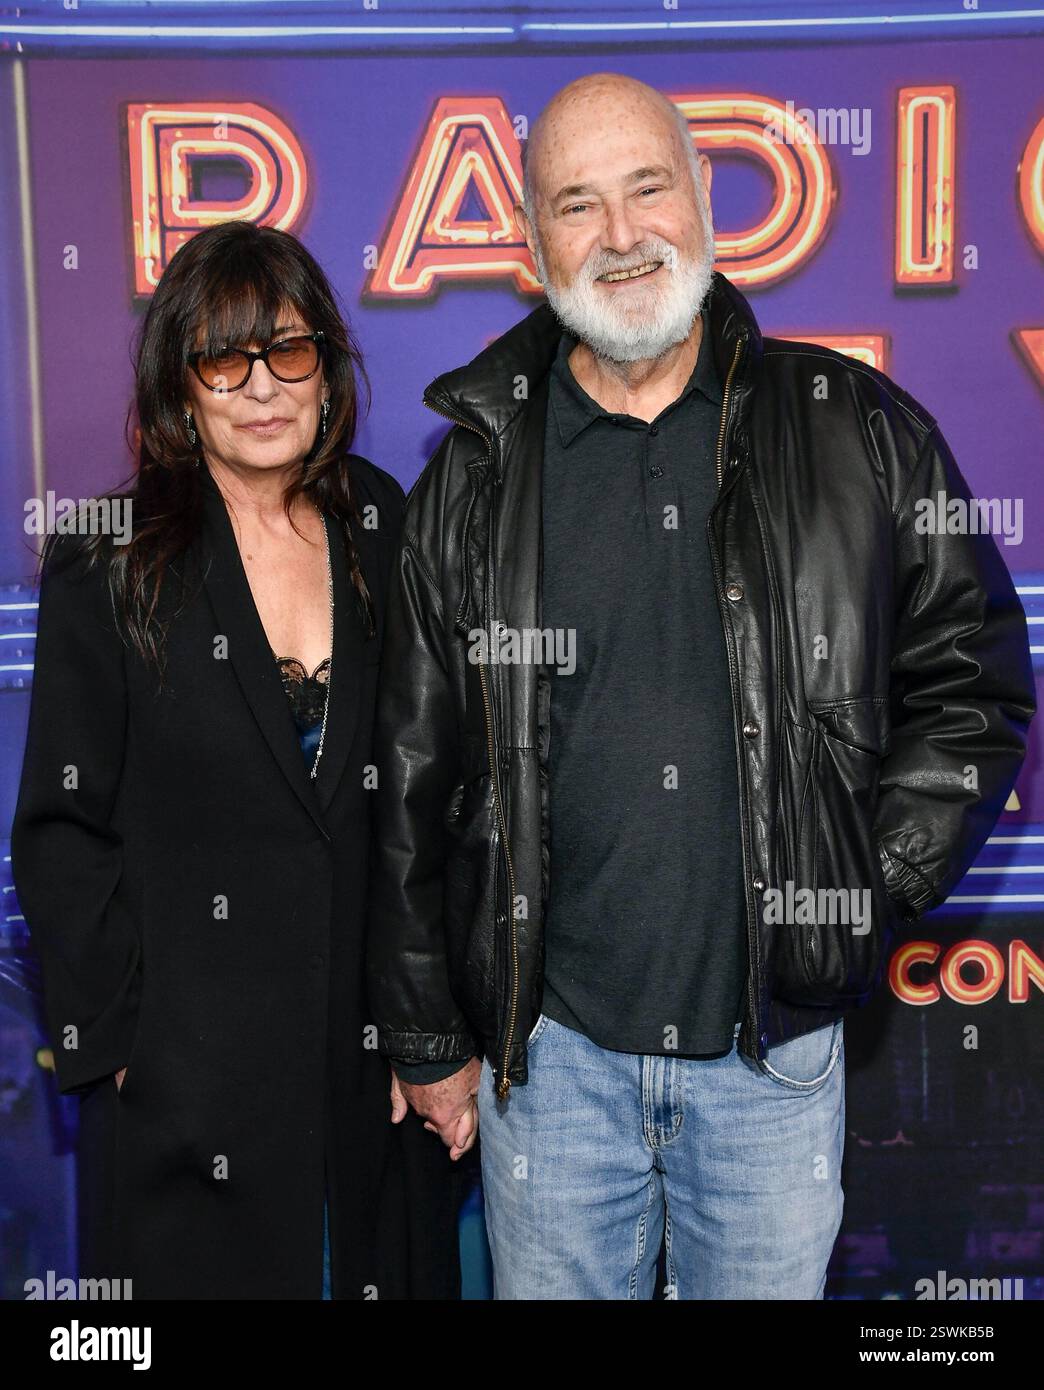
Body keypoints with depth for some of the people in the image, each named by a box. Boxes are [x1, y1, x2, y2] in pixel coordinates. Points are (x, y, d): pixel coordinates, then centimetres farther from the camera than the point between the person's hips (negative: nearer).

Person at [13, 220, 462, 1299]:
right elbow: (61, 829, -4)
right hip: (185, 1070, -3)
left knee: (385, 1266, 17)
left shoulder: (384, 531, 2)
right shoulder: (109, 564, -6)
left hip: (375, 1051, 3)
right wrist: (117, 1034, -8)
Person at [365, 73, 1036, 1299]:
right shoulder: (477, 476, -1)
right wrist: (427, 1041, 5)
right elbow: (414, 786, 2)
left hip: (776, 1051, 0)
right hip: (552, 1049, 1)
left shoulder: (861, 436, -1)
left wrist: (866, 893, -5)